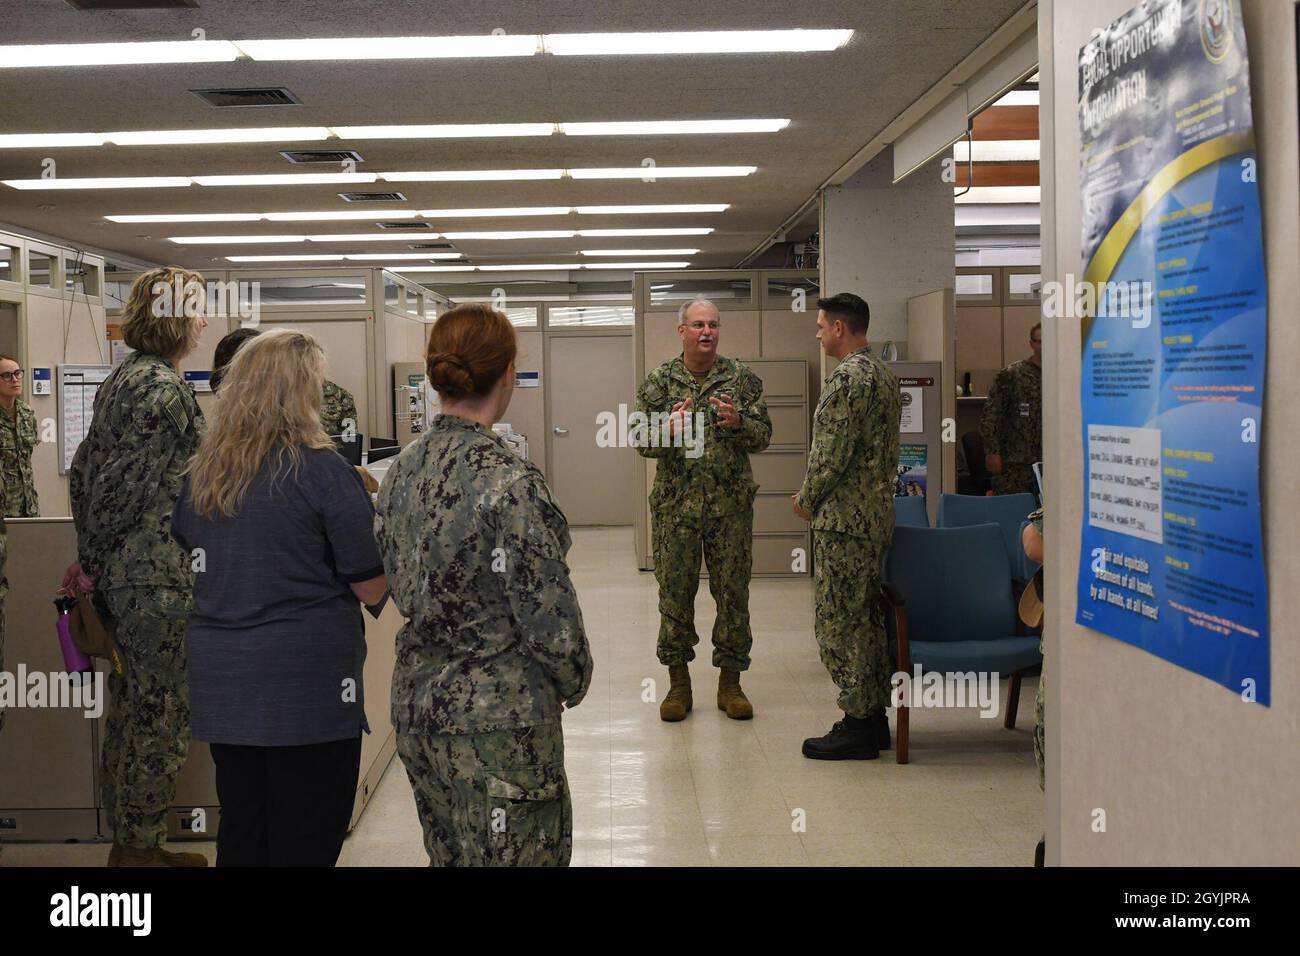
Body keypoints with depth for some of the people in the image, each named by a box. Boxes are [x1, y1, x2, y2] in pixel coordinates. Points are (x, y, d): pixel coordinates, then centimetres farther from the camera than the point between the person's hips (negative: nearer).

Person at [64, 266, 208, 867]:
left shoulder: (122, 378, 12)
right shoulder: (164, 389, -17)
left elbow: (86, 469, 14)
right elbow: (121, 481, -18)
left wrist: (90, 558, 14)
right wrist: (92, 563, -7)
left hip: (121, 571, 10)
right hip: (158, 578, -10)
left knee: (129, 710, 16)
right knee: (162, 713, 1)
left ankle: (129, 840, 26)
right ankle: (139, 848, 10)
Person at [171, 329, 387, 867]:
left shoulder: (204, 470, 5)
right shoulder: (322, 470, -13)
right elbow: (372, 587, -10)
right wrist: (365, 515, 7)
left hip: (221, 681, 6)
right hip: (306, 681, -6)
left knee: (240, 837, 16)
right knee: (305, 841, 5)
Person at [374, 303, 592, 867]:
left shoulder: (402, 469, 2)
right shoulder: (508, 481, -20)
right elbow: (549, 612, -17)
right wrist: (573, 684, 0)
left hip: (416, 702, 8)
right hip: (499, 718, -8)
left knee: (450, 855, 20)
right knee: (514, 854, 5)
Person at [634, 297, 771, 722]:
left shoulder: (742, 379, 5)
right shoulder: (660, 381, 3)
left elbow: (763, 435, 5)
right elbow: (642, 442, 1)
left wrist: (738, 423, -16)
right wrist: (669, 429, -19)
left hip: (731, 505, 1)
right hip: (675, 505, 0)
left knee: (733, 591, 5)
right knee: (675, 592, 5)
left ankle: (730, 681, 16)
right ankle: (678, 682, 17)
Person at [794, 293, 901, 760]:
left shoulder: (847, 377, -17)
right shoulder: (884, 374, 15)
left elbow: (832, 453, -21)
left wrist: (807, 499, -5)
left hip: (843, 518, -10)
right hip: (877, 514, 10)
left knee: (837, 621, -3)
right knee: (867, 617, 15)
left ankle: (857, 726, 1)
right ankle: (875, 716, 21)